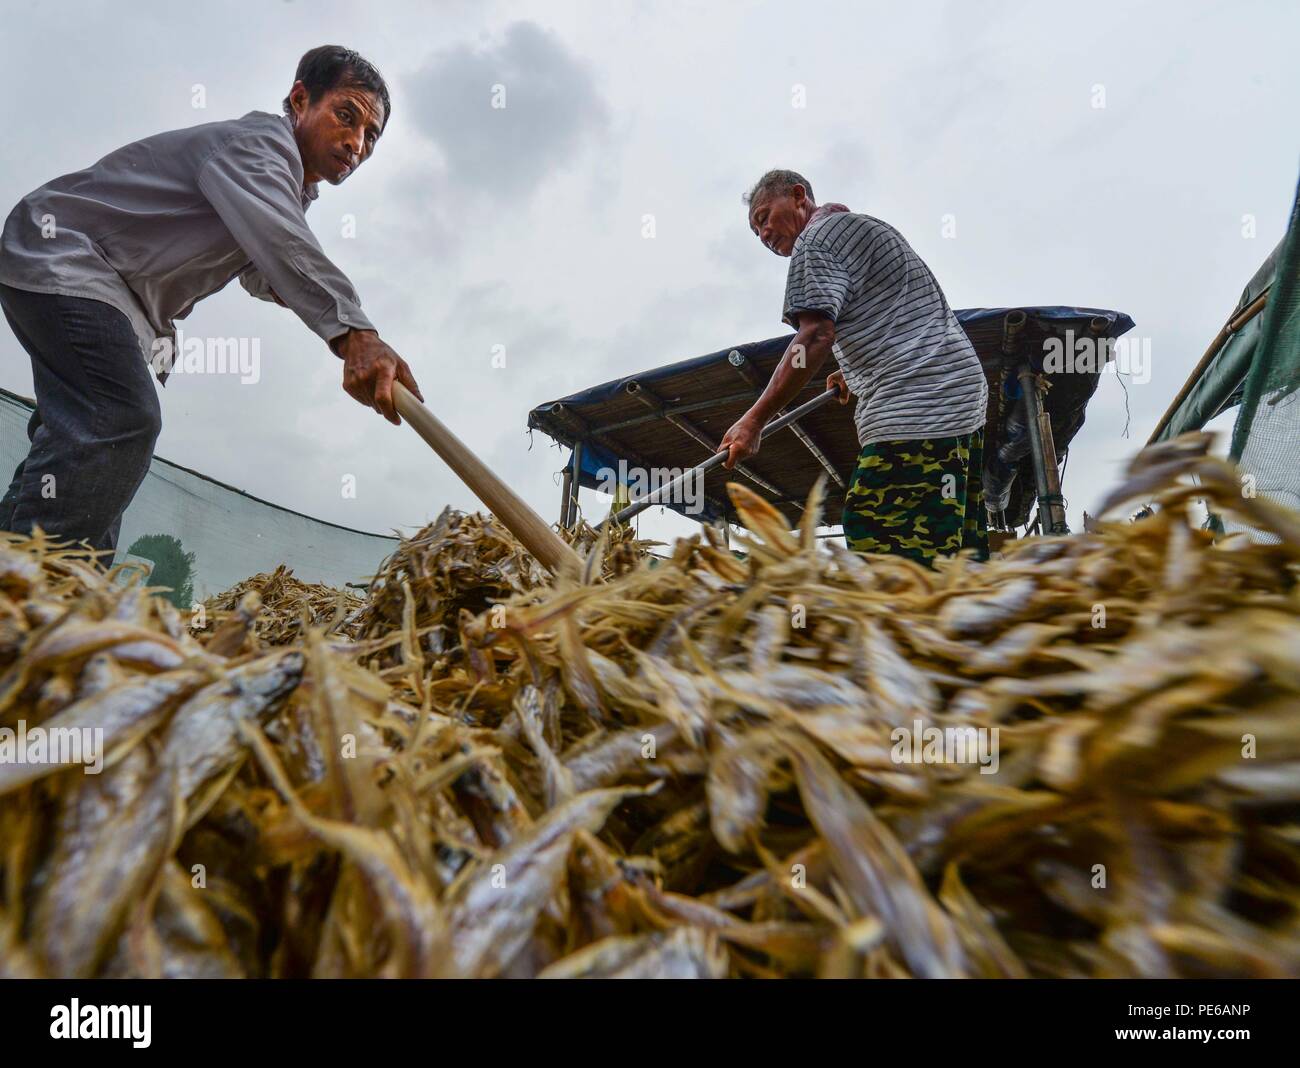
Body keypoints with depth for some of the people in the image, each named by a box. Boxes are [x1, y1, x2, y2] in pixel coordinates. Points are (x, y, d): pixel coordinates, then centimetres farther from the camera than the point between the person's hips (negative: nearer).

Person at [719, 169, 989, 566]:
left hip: (916, 408, -10)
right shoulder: (869, 226, 29)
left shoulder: (815, 239, -1)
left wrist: (754, 419, -19)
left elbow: (815, 337, -16)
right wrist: (855, 373, 40)